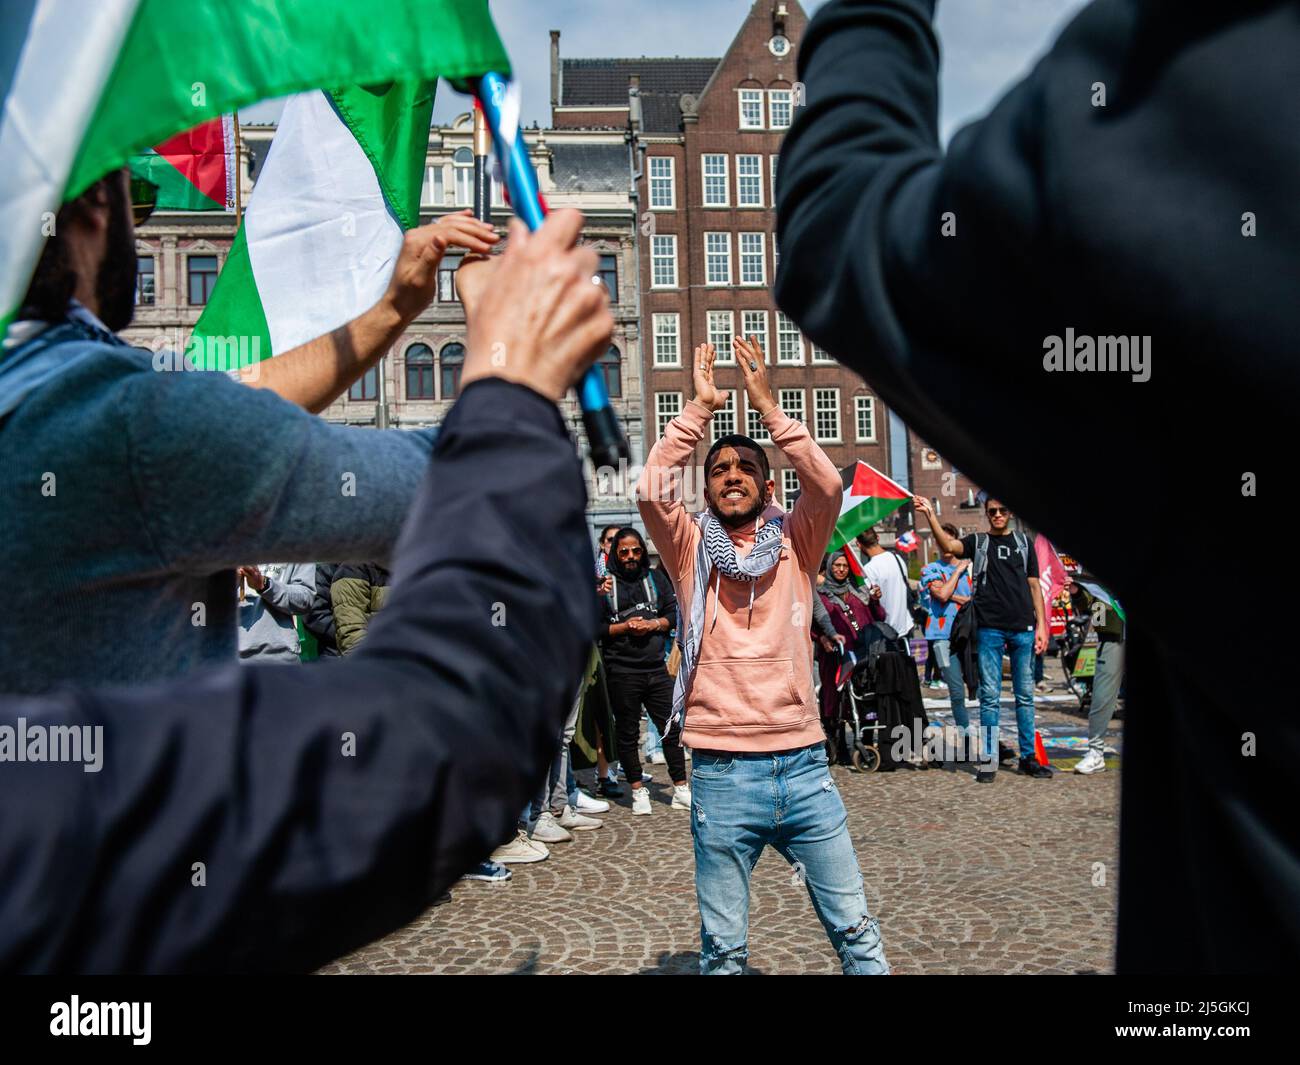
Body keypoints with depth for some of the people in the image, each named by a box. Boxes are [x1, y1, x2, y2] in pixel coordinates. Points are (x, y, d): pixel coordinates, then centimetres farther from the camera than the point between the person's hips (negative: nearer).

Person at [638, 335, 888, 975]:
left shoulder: (794, 545, 7)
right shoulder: (691, 551, 4)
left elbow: (827, 485, -10)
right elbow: (651, 492, -12)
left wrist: (767, 405, -10)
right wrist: (701, 406, -10)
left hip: (804, 765, 1)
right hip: (723, 774, -1)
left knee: (855, 930, 10)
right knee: (723, 948, 9)